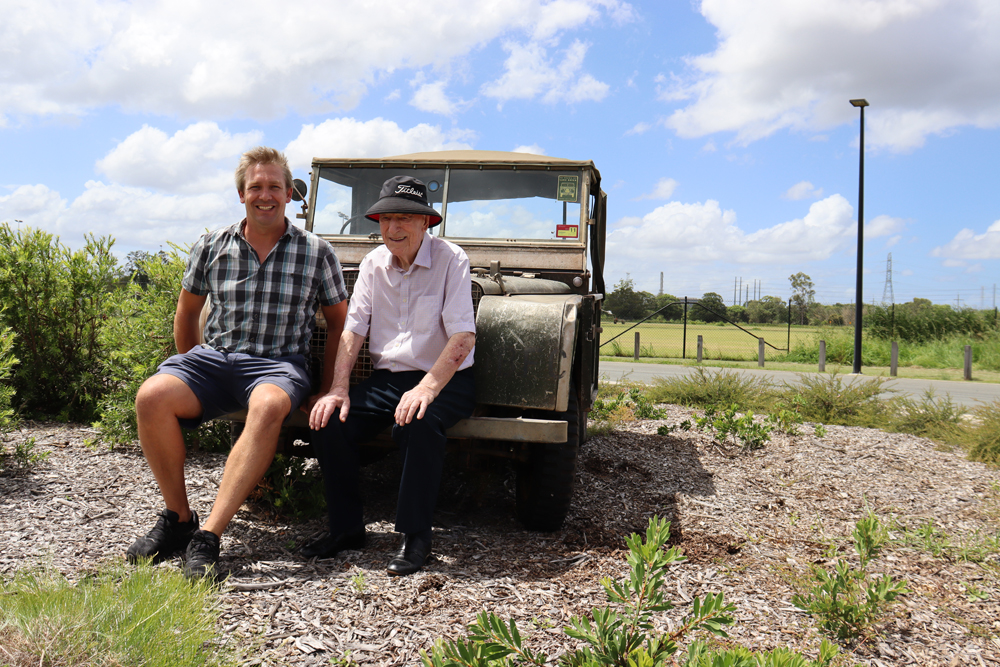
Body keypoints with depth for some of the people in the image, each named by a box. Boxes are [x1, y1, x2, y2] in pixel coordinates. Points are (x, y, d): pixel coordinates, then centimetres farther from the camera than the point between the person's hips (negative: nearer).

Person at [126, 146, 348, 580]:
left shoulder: (317, 253, 4)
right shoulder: (211, 247, 9)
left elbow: (338, 320, 11)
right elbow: (187, 311, 21)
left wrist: (328, 388, 4)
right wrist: (191, 376, 17)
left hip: (279, 363, -2)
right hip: (214, 356, 3)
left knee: (268, 406, -38)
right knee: (152, 396, -26)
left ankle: (208, 536, -35)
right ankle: (177, 518, -7)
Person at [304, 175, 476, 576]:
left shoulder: (450, 260, -10)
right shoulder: (373, 264, 6)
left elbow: (464, 336, -19)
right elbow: (353, 330, 4)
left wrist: (427, 388, -32)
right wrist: (338, 389, -11)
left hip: (446, 381, -5)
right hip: (387, 378, 5)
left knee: (415, 423, -36)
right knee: (328, 422, -17)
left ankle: (415, 535, -17)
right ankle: (346, 527, 2)